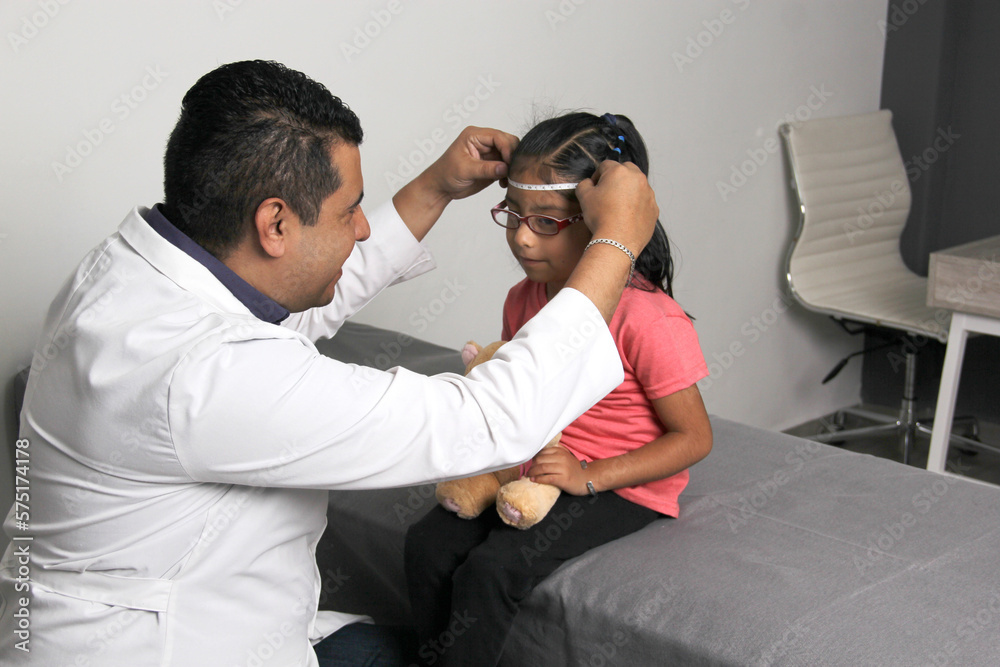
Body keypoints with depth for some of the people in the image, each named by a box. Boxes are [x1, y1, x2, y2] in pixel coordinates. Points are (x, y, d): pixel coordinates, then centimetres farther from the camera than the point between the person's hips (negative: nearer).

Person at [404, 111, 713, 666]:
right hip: (534, 466, 7)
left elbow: (694, 438, -15)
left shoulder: (648, 320, -22)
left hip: (622, 485, -7)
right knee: (428, 544, -11)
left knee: (490, 570, -24)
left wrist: (589, 475, -23)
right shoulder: (524, 299, 1)